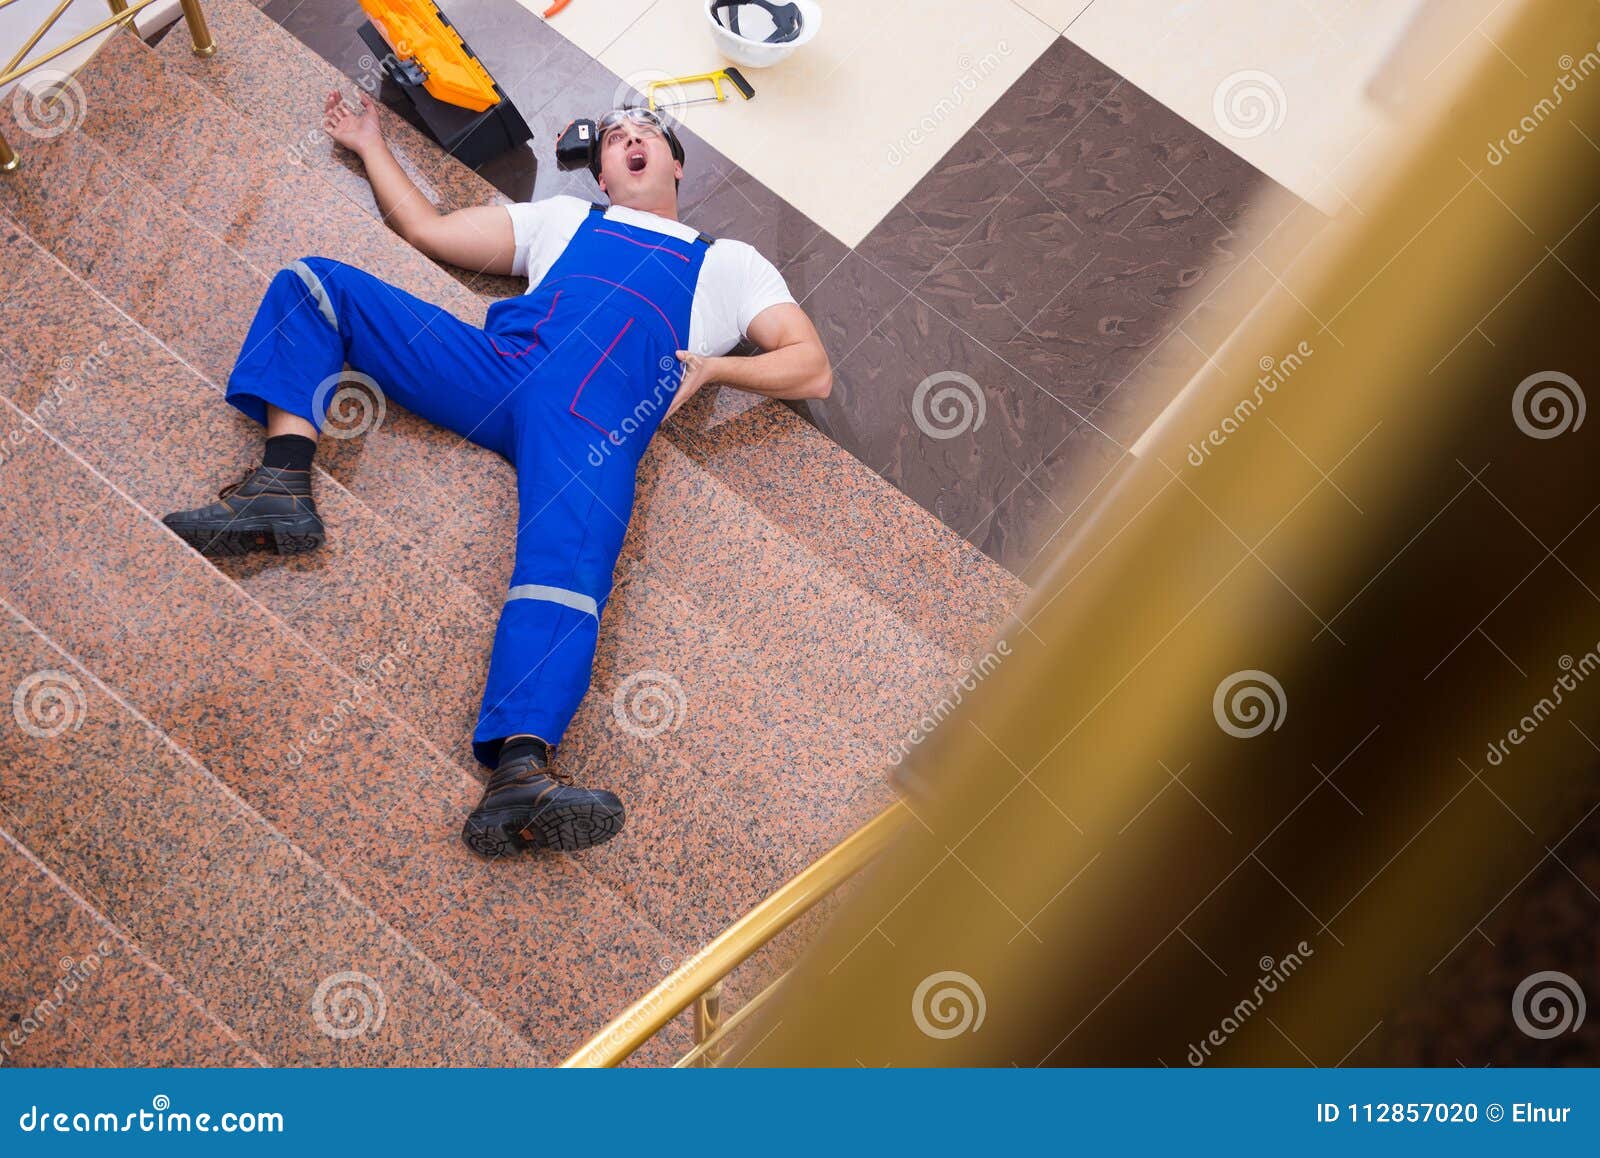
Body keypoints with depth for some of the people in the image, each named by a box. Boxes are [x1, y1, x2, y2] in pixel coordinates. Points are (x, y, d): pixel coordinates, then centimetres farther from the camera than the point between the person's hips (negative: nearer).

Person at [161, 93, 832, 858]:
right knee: (312, 283, -5)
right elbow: (426, 229, 35)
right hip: (500, 365, 4)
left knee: (568, 562, -34)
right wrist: (370, 143, 41)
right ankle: (280, 489, -23)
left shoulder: (731, 263, 30)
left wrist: (713, 367, 3)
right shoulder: (565, 219, 37)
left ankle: (521, 773, -55)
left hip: (600, 412, -4)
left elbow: (813, 371, 19)